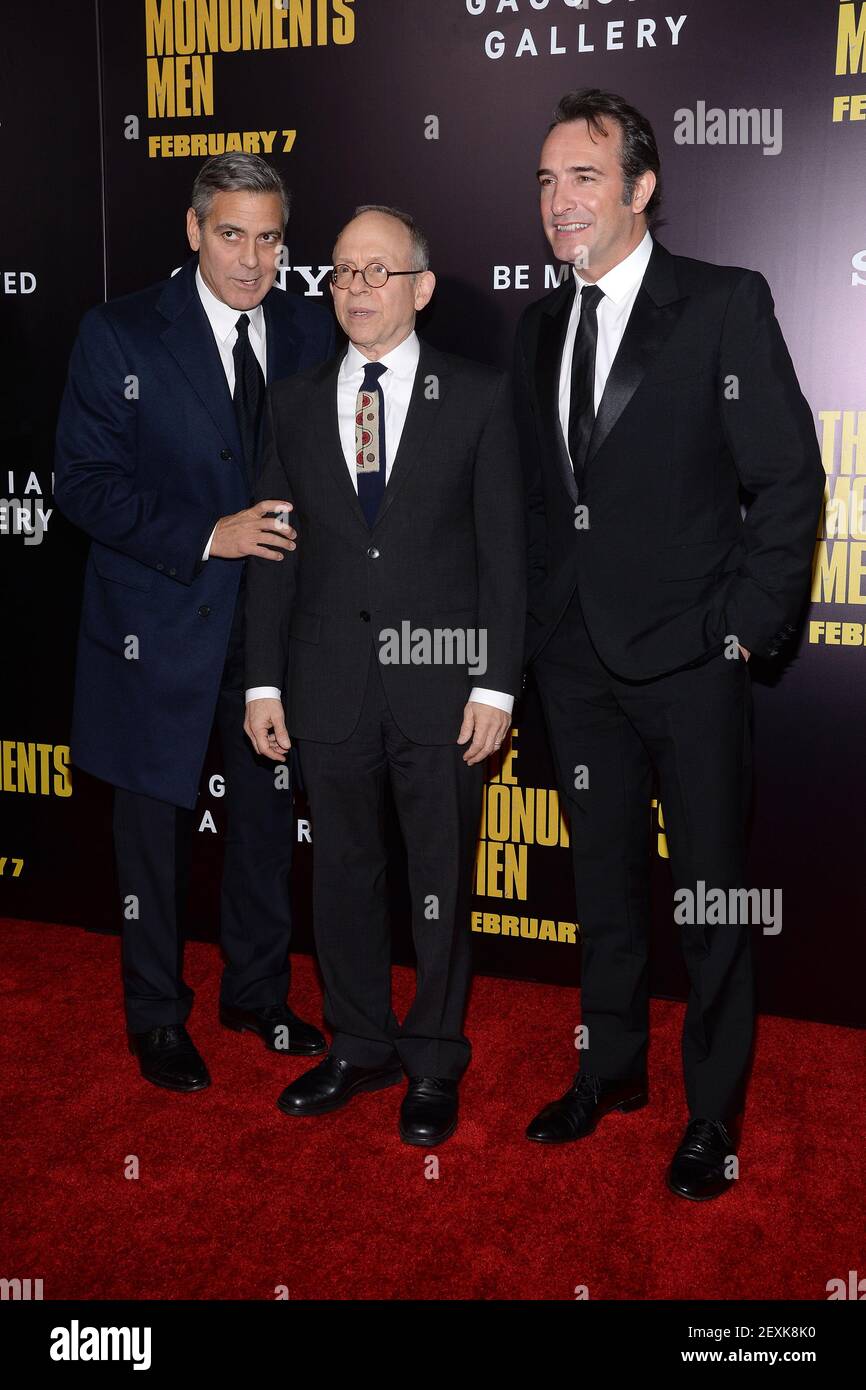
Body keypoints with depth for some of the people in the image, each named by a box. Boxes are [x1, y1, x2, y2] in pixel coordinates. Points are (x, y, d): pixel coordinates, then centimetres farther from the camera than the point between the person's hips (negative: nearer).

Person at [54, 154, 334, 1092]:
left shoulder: (309, 331, 4)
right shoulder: (119, 335, -7)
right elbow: (84, 483, -11)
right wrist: (208, 538, -21)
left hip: (277, 616, 4)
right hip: (161, 625, -3)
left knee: (268, 814, 15)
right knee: (155, 822, 10)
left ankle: (258, 992, 36)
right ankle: (156, 1019, 29)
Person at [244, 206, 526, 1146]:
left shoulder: (479, 397, 0)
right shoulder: (294, 402, 9)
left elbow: (504, 548, -2)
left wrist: (496, 684, -8)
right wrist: (263, 681, 3)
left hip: (440, 681, -2)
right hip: (329, 685, 3)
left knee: (441, 882, 8)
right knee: (343, 875, 13)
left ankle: (434, 1063, 26)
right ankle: (360, 1048, 32)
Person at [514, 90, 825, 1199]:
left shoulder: (725, 304, -5)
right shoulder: (539, 325, 11)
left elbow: (789, 480, -7)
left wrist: (748, 628, -11)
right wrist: (542, 625, 8)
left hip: (691, 660, -5)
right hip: (578, 660, 5)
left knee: (711, 893, 6)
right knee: (603, 880, 16)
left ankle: (714, 1110, 24)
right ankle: (611, 1069, 34)